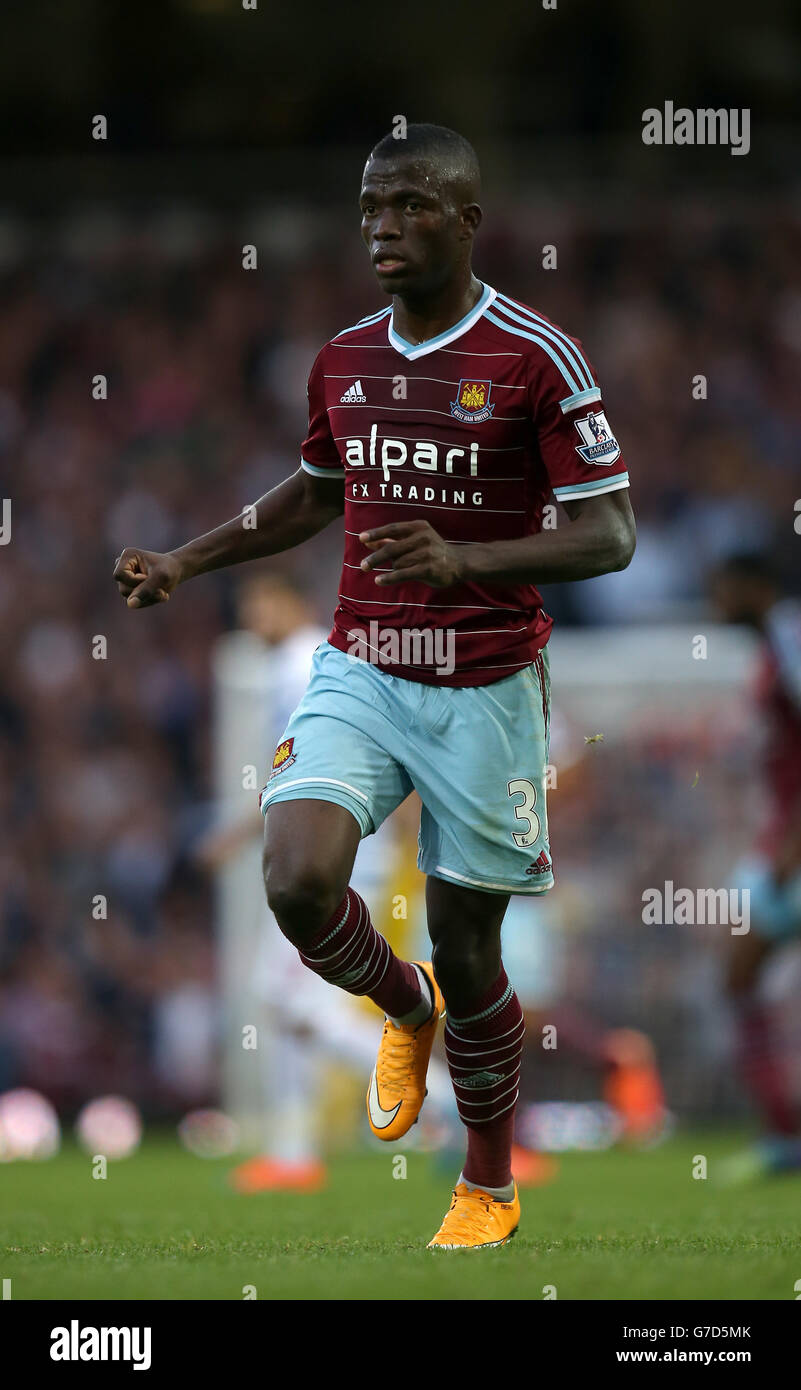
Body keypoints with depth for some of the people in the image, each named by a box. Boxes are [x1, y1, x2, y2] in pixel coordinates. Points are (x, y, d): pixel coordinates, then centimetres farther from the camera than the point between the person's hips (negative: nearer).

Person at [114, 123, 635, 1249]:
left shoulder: (538, 358, -11)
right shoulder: (344, 359, 7)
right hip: (358, 672, 4)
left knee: (465, 951, 4)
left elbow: (611, 534, -14)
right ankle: (405, 1008, 14)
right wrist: (187, 562, 18)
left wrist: (466, 560, -27)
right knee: (299, 883, -20)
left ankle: (491, 1188, 26)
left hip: (485, 689, -4)